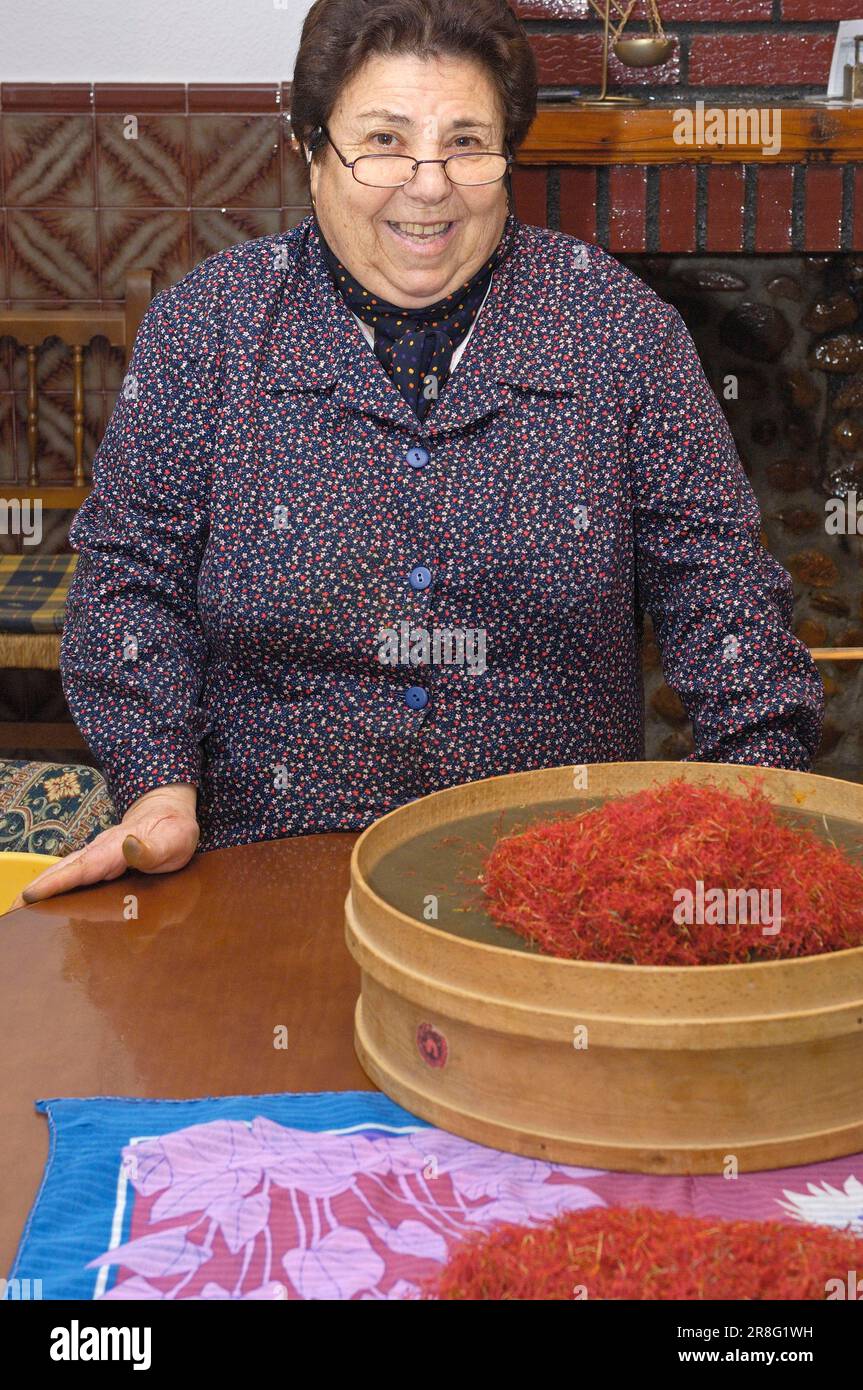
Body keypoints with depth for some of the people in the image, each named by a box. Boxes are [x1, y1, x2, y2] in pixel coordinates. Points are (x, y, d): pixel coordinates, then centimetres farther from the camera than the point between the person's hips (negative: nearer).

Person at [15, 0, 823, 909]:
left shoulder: (612, 320, 4)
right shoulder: (207, 322, 2)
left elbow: (712, 569, 4)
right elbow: (134, 571, 4)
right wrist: (157, 789, -11)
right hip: (273, 861, -1)